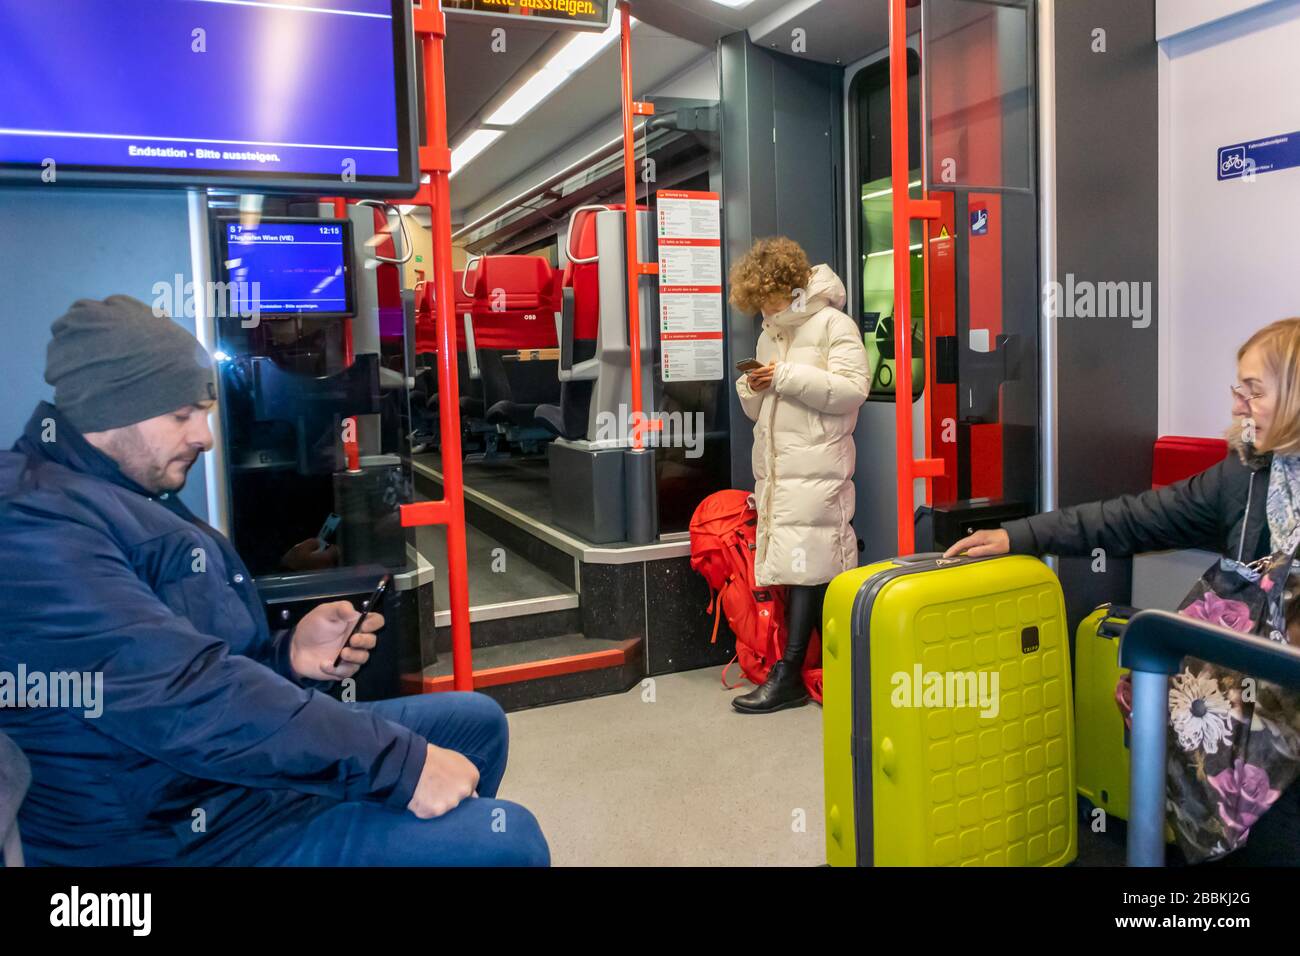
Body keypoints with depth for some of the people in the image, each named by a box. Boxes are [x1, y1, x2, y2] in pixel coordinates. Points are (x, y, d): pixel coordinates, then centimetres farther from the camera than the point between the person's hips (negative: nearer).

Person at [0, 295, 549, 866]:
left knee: (476, 720, 15)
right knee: (508, 837, -18)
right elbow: (178, 694, -31)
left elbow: (194, 667, 13)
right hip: (172, 831, -10)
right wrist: (399, 762, -30)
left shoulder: (130, 501, 14)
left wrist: (290, 657, -7)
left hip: (226, 775, 10)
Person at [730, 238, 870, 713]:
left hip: (816, 468, -8)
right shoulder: (770, 335, 21)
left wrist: (788, 377, -16)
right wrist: (752, 387, 0)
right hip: (773, 468, 8)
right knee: (788, 563, 7)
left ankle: (788, 675, -5)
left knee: (805, 564, -9)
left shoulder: (833, 324, -3)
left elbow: (853, 389, -15)